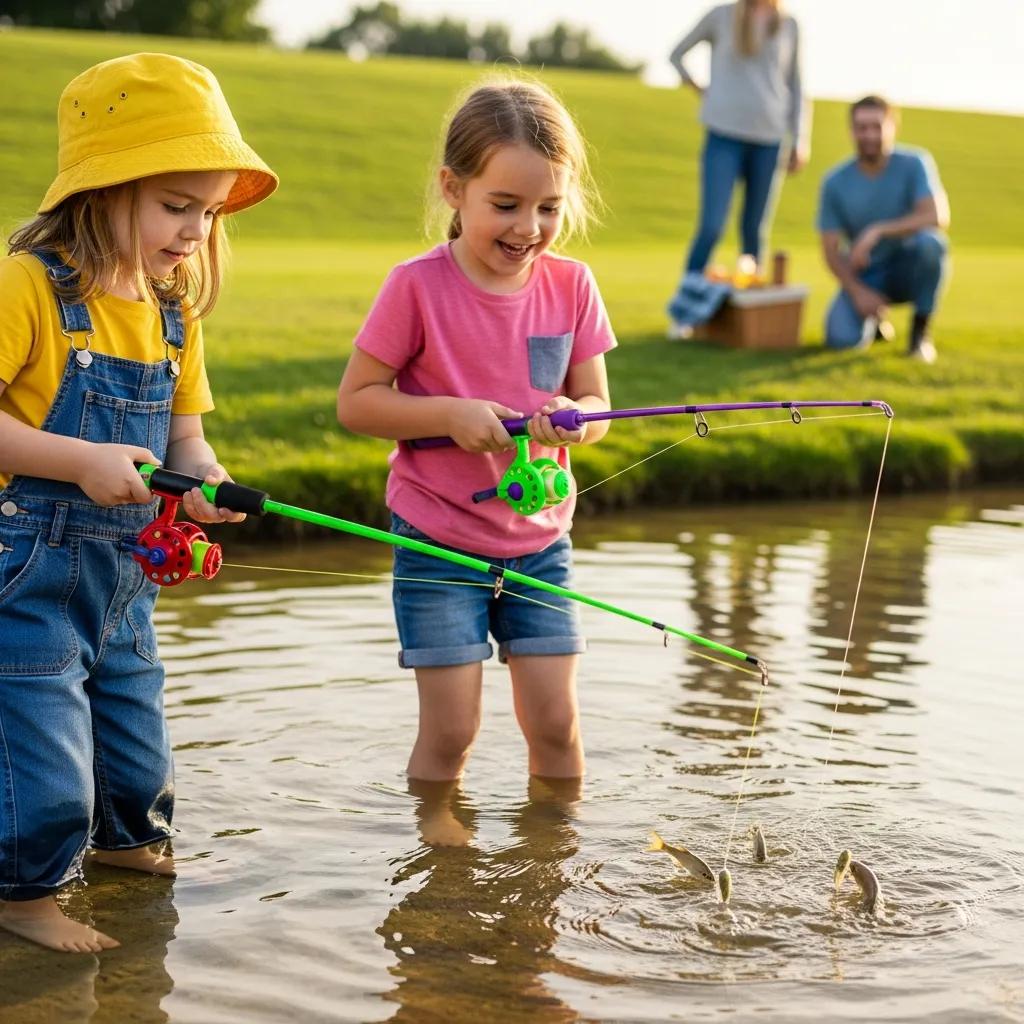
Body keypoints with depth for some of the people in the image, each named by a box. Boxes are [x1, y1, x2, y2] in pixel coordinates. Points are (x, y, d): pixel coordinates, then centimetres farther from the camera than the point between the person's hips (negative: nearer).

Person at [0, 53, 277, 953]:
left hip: (124, 576, 7)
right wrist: (82, 462, -29)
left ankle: (125, 843, 48)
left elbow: (185, 437, 10)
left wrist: (203, 481, -13)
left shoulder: (174, 312, 5)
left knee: (136, 743, 21)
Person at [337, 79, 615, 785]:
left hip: (540, 540, 4)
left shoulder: (571, 285, -1)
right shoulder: (418, 286, -13)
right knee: (450, 731, 0)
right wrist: (450, 415, -23)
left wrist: (572, 420, -18)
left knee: (555, 720, 5)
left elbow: (596, 404, 6)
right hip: (438, 541, -3)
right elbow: (355, 402, -9)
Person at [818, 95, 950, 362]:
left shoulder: (914, 164, -11)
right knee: (841, 338, -26)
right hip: (864, 277, 1)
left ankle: (920, 331, -13)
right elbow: (831, 248, -5)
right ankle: (875, 317, 14)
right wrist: (857, 291, -22)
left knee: (930, 242, -35)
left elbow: (939, 216, -26)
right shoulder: (835, 182, -6)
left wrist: (877, 232, -36)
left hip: (908, 270, -1)